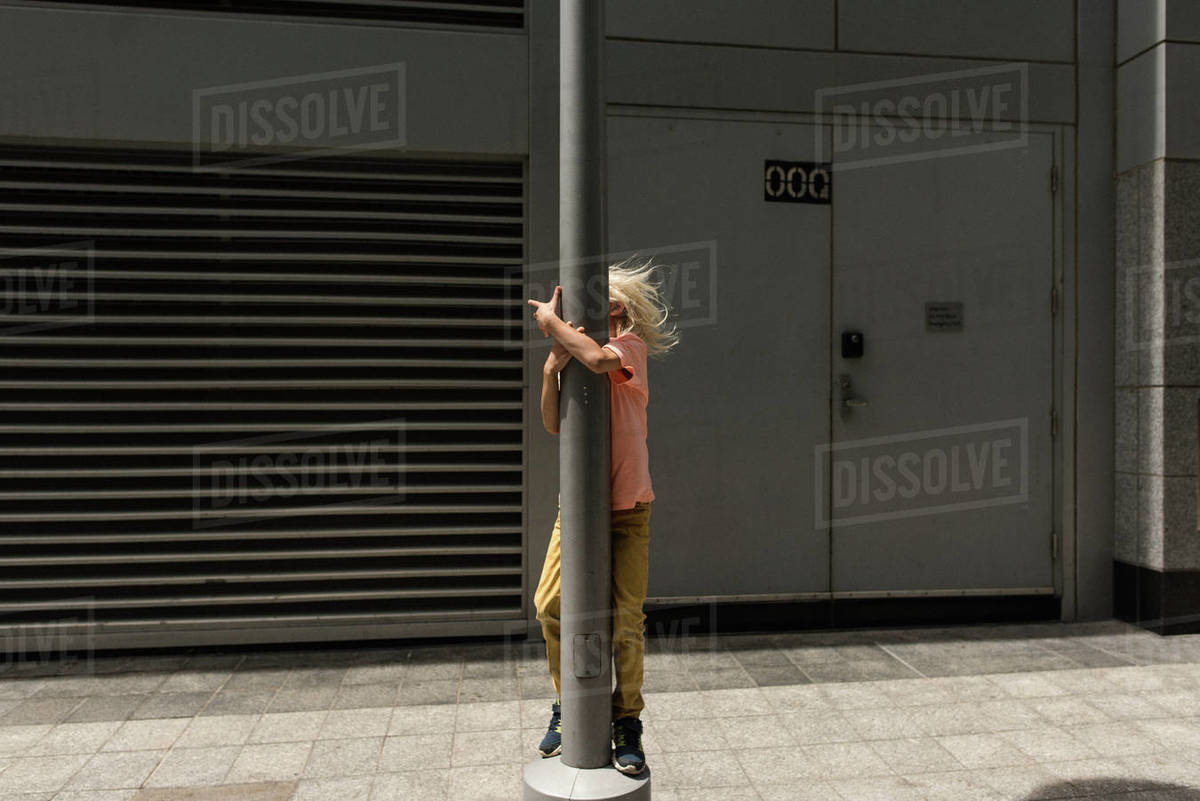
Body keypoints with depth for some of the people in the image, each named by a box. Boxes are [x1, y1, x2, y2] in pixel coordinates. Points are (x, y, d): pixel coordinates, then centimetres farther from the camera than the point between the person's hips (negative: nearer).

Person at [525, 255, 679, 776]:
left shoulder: (630, 345, -5)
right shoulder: (574, 350, 9)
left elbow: (597, 359, -30)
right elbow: (553, 425, -2)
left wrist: (551, 320, -16)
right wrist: (552, 367, -16)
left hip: (627, 509, -4)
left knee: (626, 621, -2)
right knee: (550, 605, -2)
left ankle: (626, 726, 16)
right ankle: (566, 706, 20)